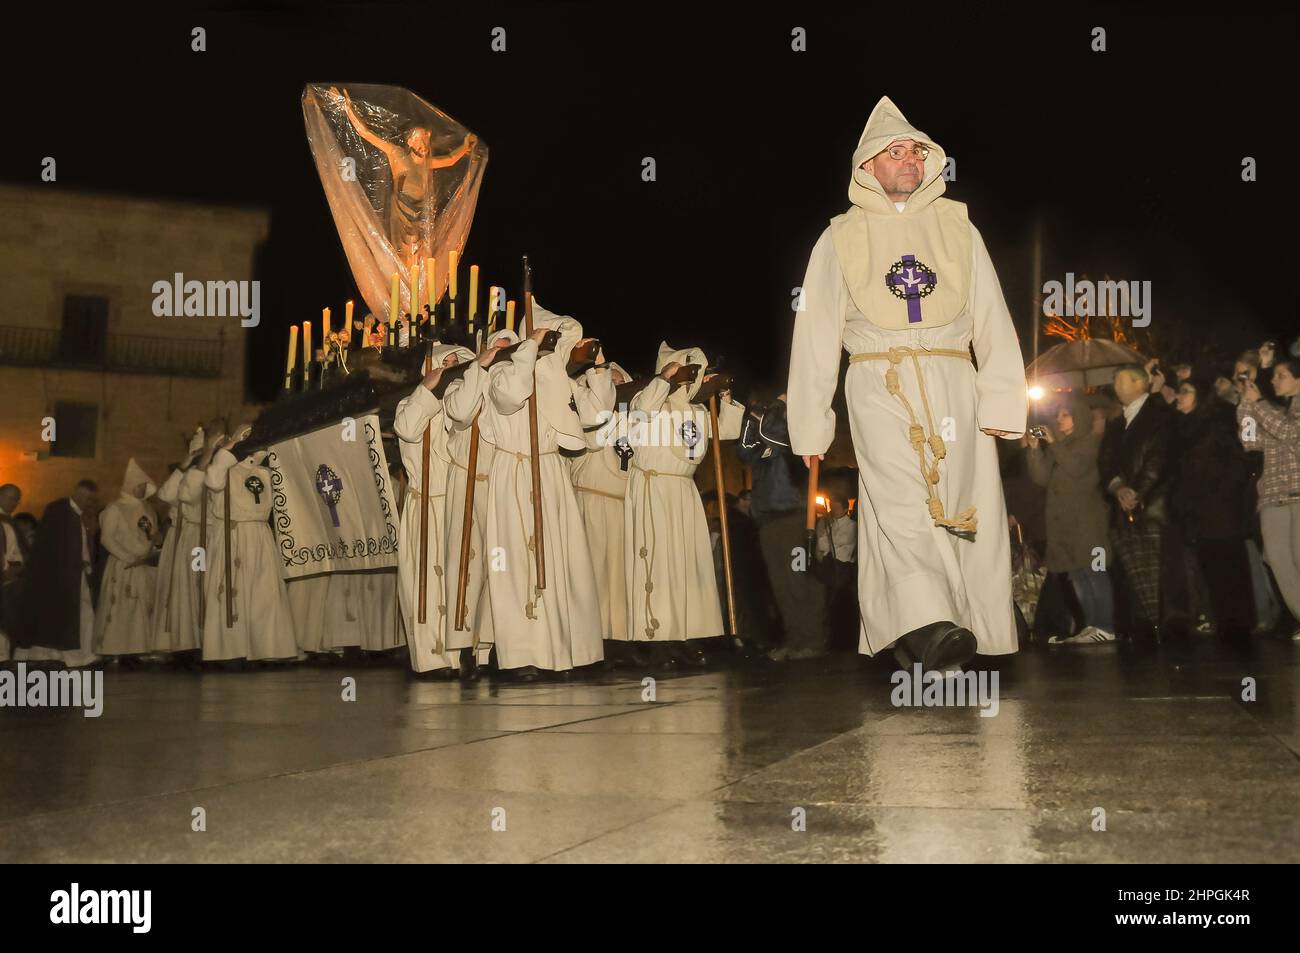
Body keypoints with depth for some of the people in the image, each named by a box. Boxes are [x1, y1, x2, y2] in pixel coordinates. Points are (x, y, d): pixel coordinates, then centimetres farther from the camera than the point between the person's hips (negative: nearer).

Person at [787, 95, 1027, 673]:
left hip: (952, 386, 3)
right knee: (900, 501, -21)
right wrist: (810, 424, 6)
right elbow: (814, 335, 11)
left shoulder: (956, 227, 16)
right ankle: (927, 626, -34)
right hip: (880, 387, -2)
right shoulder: (841, 239, 13)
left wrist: (1002, 400, -2)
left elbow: (992, 320, 10)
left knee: (966, 507, -4)